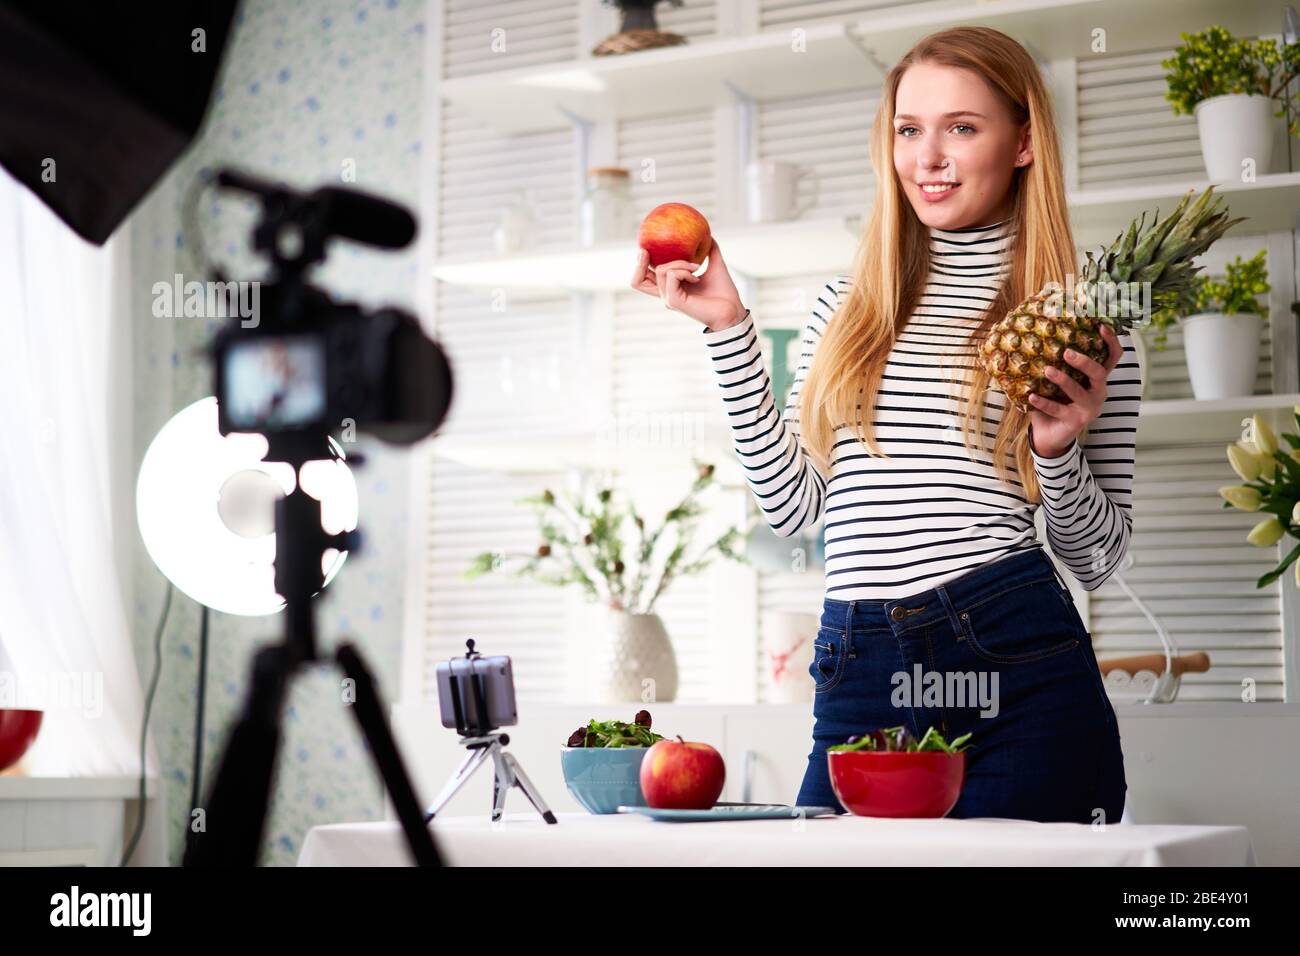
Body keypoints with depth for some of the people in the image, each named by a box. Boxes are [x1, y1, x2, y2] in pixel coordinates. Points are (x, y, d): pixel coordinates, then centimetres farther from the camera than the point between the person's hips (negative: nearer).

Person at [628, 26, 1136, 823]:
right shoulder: (848, 307, 14)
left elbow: (1098, 559, 8)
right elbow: (792, 502, 10)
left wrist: (1058, 452, -12)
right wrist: (729, 327, 9)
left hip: (1019, 674, -2)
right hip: (858, 683, 3)